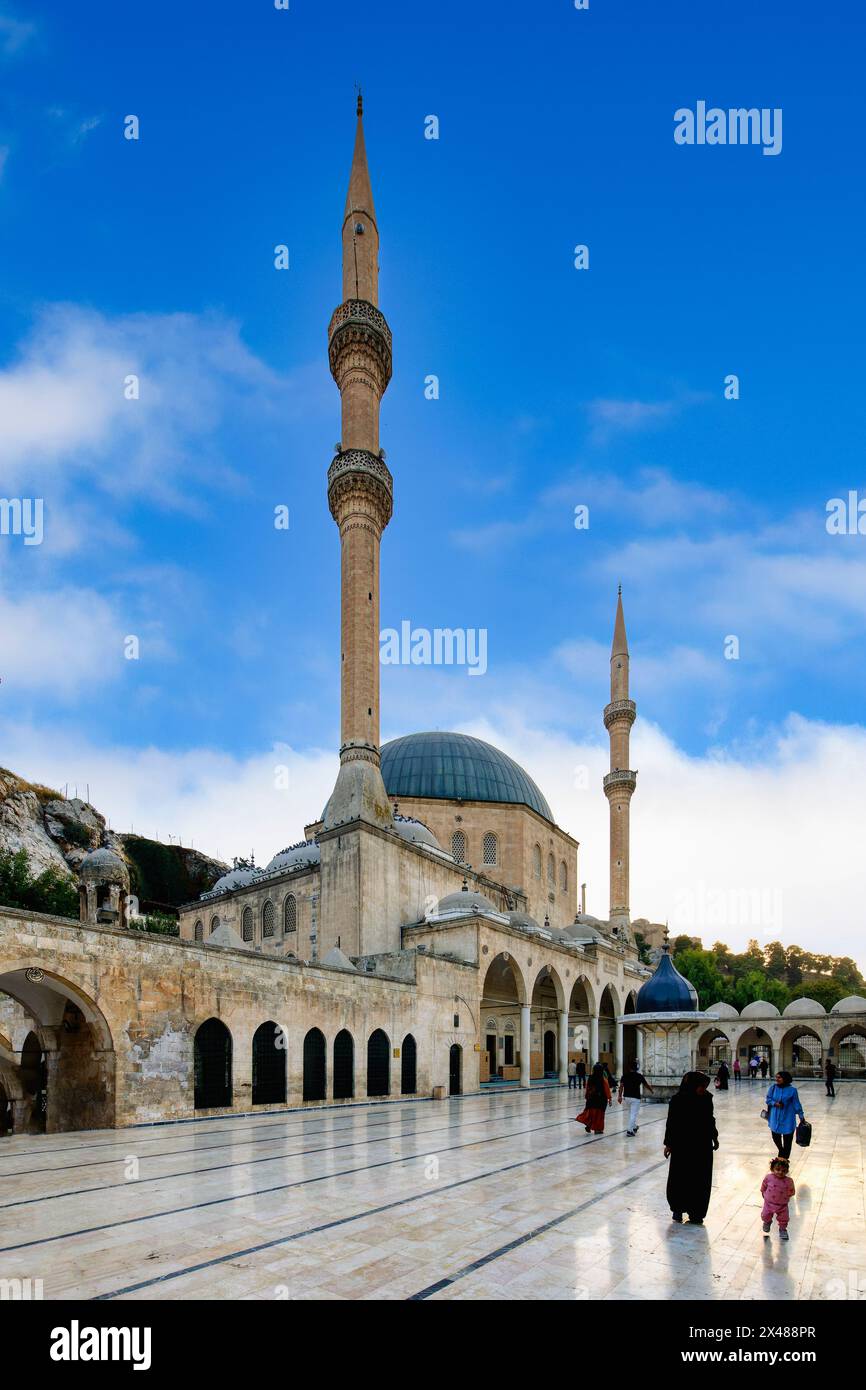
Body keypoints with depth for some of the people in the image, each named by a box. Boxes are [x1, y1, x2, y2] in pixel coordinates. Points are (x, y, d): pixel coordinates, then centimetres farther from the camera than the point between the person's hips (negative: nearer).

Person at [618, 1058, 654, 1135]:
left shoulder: (625, 1075, 0)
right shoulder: (639, 1076, -6)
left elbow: (621, 1085, -6)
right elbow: (646, 1085, 6)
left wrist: (620, 1096, -3)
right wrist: (651, 1090, 25)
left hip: (627, 1096, 4)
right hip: (635, 1097, -4)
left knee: (631, 1112, 24)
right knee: (633, 1114, 0)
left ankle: (634, 1127, 37)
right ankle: (630, 1130, -5)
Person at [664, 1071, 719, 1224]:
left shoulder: (707, 1098, -2)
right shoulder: (679, 1099, -16)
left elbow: (710, 1119, 12)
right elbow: (671, 1122, -11)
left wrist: (714, 1138, 18)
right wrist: (669, 1144, -9)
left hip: (703, 1146, 4)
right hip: (683, 1146, -4)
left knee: (701, 1180, 7)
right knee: (680, 1178, 7)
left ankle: (696, 1213, 19)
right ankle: (678, 1209, 27)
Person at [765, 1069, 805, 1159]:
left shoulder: (792, 1090, -11)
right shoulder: (773, 1088, -5)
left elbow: (796, 1104, -3)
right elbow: (768, 1099, 3)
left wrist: (801, 1115, 0)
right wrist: (775, 1103, -16)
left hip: (787, 1119, -3)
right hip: (775, 1118, 3)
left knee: (787, 1140, 3)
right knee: (775, 1137, 13)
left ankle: (784, 1158, 19)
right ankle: (781, 1152, 44)